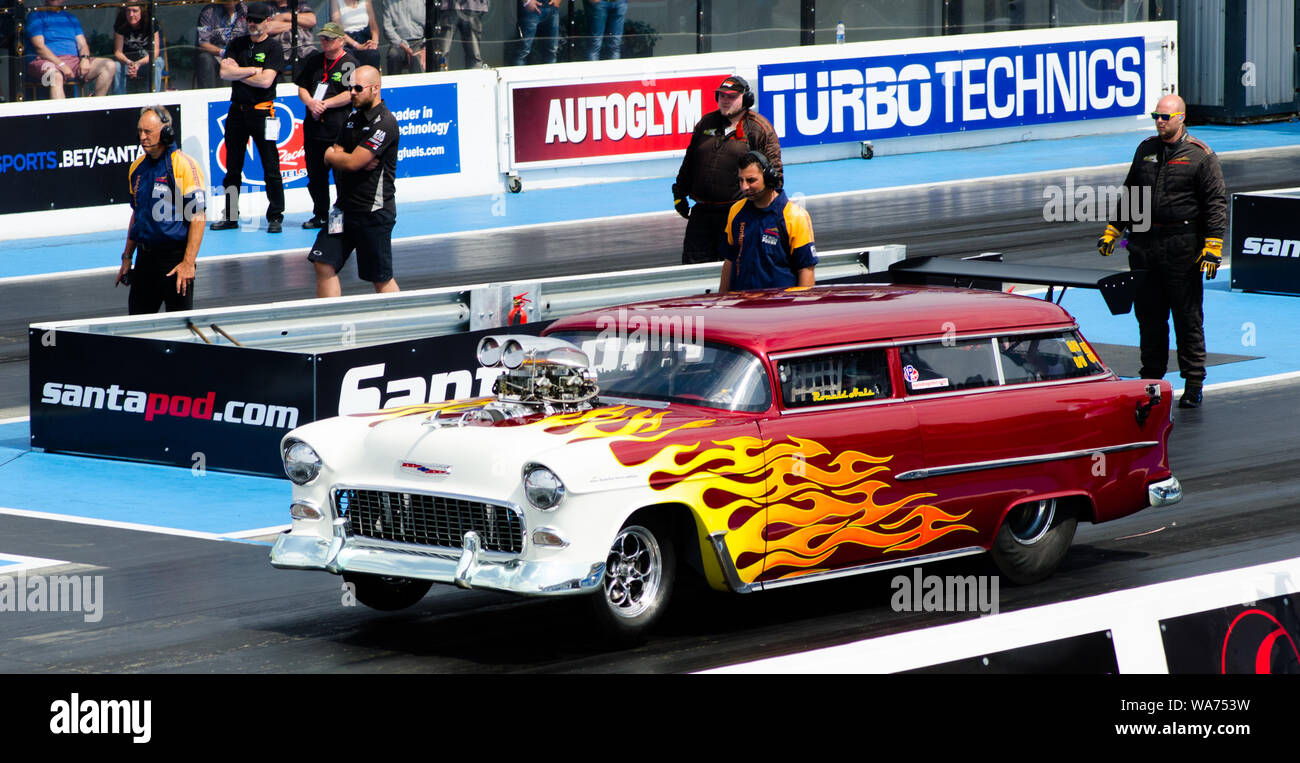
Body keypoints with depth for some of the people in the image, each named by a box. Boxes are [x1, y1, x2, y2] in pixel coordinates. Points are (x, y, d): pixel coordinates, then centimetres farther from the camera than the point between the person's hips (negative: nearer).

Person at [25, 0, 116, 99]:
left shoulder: (71, 17, 26)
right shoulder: (36, 15, 9)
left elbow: (82, 44, 18)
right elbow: (39, 46, -5)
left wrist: (85, 58, -7)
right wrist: (61, 65, -17)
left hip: (74, 61, 6)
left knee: (110, 65, -16)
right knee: (55, 75, -42)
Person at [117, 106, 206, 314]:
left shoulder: (184, 166, -11)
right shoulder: (137, 168, 11)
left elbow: (198, 218, -14)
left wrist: (188, 263, -19)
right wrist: (127, 257, 17)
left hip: (175, 257, -6)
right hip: (145, 257, 6)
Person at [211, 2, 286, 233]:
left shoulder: (274, 47, -3)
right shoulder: (237, 45, 11)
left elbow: (266, 80, -15)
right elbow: (225, 73, -2)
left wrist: (237, 72, -6)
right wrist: (253, 70, -9)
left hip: (262, 112, -5)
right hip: (237, 110, 5)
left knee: (271, 168, -5)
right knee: (233, 168, 9)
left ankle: (275, 216, 1)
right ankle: (230, 216, 16)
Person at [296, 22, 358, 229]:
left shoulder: (350, 64, -5)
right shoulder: (313, 61, 15)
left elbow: (351, 94, -12)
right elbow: (302, 88, 15)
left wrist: (325, 104, -15)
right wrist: (311, 103, -6)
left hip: (339, 129, -6)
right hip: (314, 127, 6)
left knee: (342, 174, -5)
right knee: (315, 175, 11)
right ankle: (320, 215, 21)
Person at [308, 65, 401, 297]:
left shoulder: (385, 123, -15)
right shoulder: (353, 117, 12)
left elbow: (353, 162, -20)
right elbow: (334, 156, 9)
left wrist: (332, 156, 1)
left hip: (373, 212, -8)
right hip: (346, 207, 8)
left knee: (381, 279, 0)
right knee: (325, 266, 2)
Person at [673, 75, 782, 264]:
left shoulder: (760, 129, -3)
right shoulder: (706, 123, 13)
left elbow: (772, 170, -3)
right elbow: (689, 161, 21)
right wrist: (680, 194, 19)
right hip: (702, 212, 5)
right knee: (693, 261, 3)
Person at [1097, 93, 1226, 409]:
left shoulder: (1200, 156, -3)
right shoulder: (1146, 149, 14)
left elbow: (1216, 202, -4)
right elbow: (1129, 193, 24)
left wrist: (1213, 245, -13)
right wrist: (1112, 230, 20)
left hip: (1182, 248, -5)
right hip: (1144, 246, 5)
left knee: (1188, 318, -1)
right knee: (1148, 316, 9)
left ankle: (1193, 384, 6)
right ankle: (1151, 379, 18)